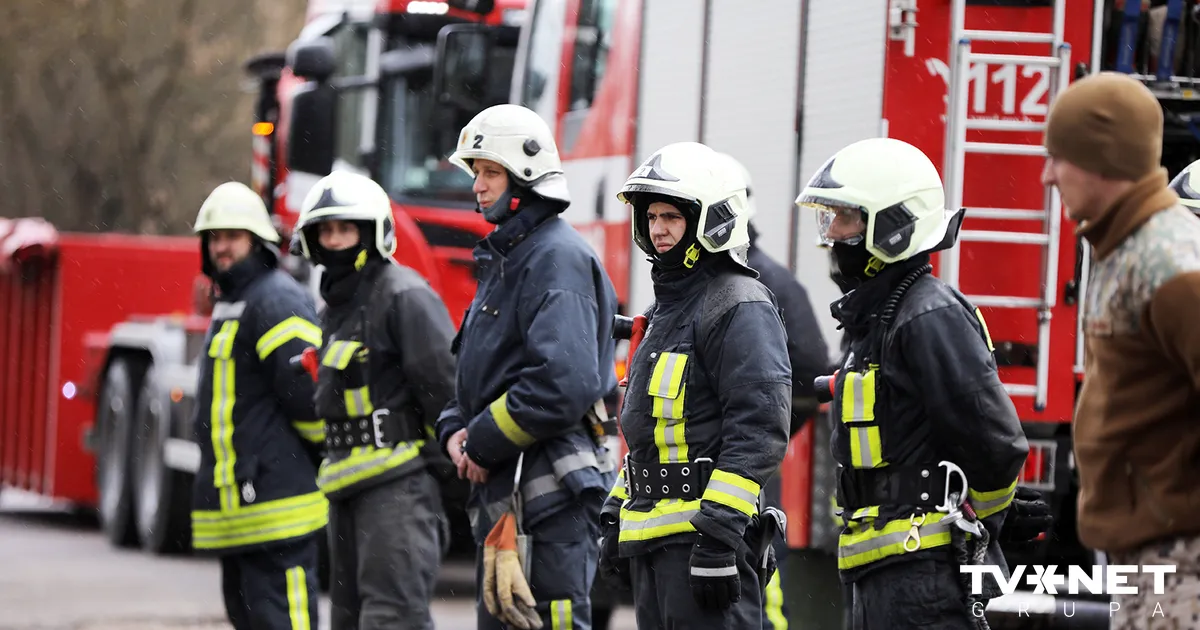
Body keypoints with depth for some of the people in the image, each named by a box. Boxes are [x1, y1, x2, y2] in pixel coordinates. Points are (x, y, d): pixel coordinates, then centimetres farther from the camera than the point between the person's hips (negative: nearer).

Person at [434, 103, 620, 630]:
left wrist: (484, 445, -14)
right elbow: (478, 376, 27)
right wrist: (456, 432, 6)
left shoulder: (558, 257, -12)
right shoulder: (503, 260, 20)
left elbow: (565, 384, -24)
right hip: (502, 491, 11)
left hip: (549, 488, -11)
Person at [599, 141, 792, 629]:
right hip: (653, 541, 10)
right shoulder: (671, 305, 20)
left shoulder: (740, 306, -11)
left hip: (707, 533, -10)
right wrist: (615, 516, 22)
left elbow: (758, 432, -19)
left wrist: (719, 534, -24)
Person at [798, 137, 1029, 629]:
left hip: (925, 571, -10)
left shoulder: (932, 318, -13)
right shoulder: (872, 320, 19)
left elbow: (997, 441, -17)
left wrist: (972, 523, -3)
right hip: (879, 576, 10)